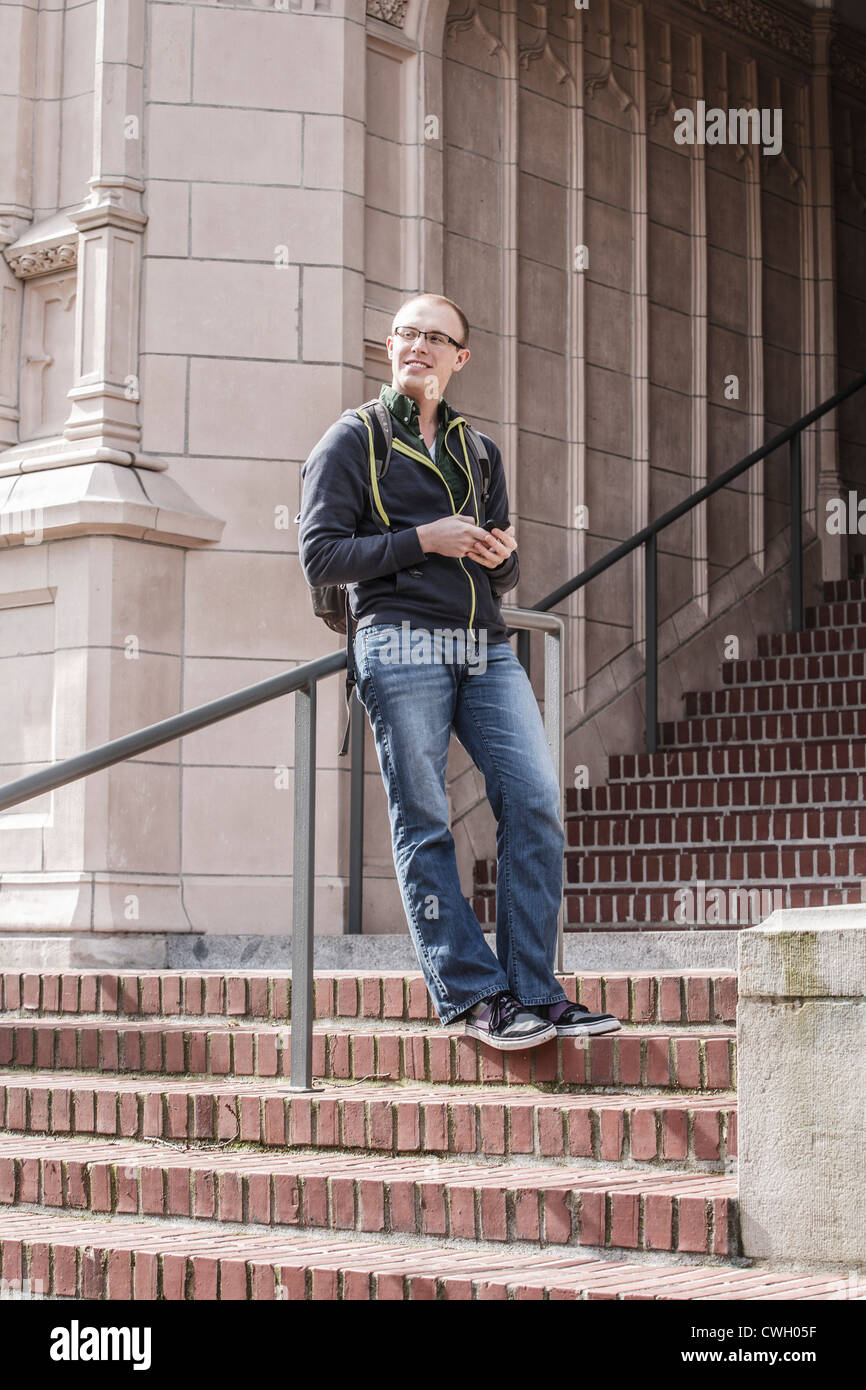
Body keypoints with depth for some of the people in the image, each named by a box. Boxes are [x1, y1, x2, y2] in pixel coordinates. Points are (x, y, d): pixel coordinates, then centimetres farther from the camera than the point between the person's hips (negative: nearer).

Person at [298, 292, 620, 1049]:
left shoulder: (480, 449, 23)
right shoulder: (353, 440, 8)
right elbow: (321, 556, -2)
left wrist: (503, 554, 2)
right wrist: (423, 539, -9)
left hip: (486, 647, 5)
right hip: (401, 644, -4)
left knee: (536, 800, -8)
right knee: (423, 823, -5)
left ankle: (532, 991, -3)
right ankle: (471, 993, 1)